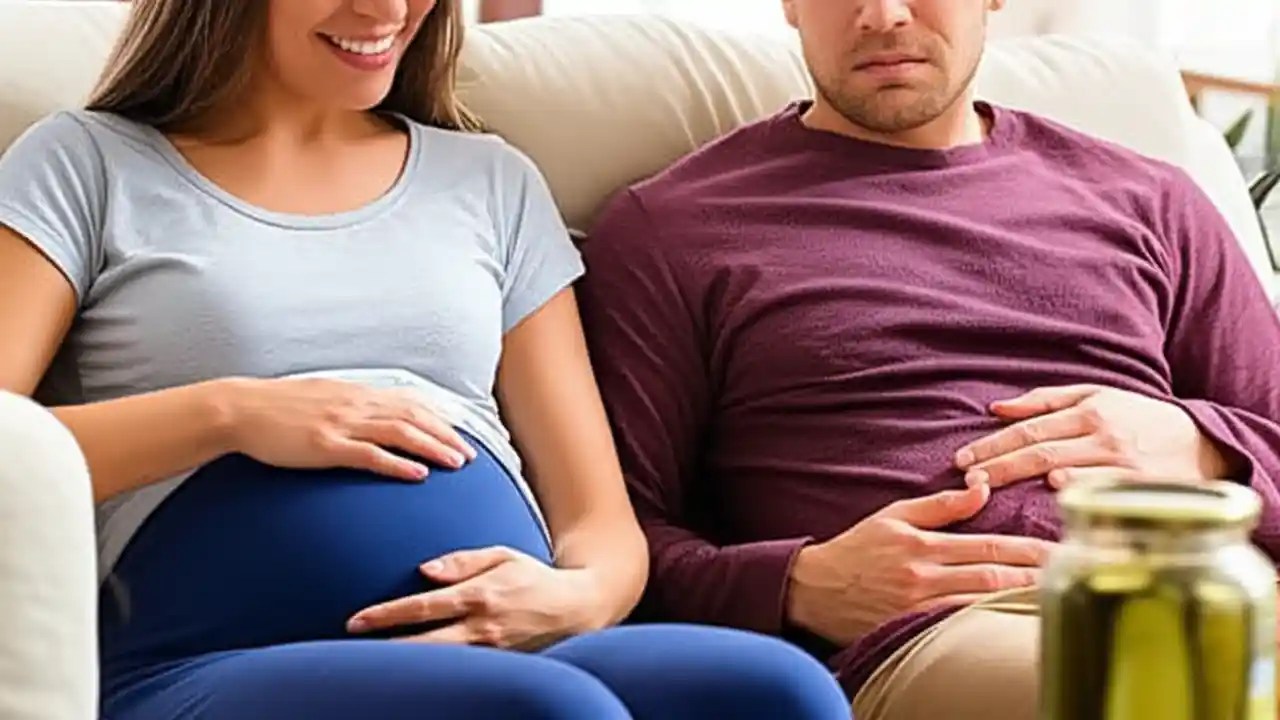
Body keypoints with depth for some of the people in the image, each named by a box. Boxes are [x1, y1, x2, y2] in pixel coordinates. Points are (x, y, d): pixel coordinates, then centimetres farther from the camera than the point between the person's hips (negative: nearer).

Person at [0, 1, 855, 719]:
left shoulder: (493, 184, 24)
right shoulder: (88, 165, 15)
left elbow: (602, 523, 18)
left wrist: (575, 600, -5)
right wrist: (226, 414, -9)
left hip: (505, 650, 4)